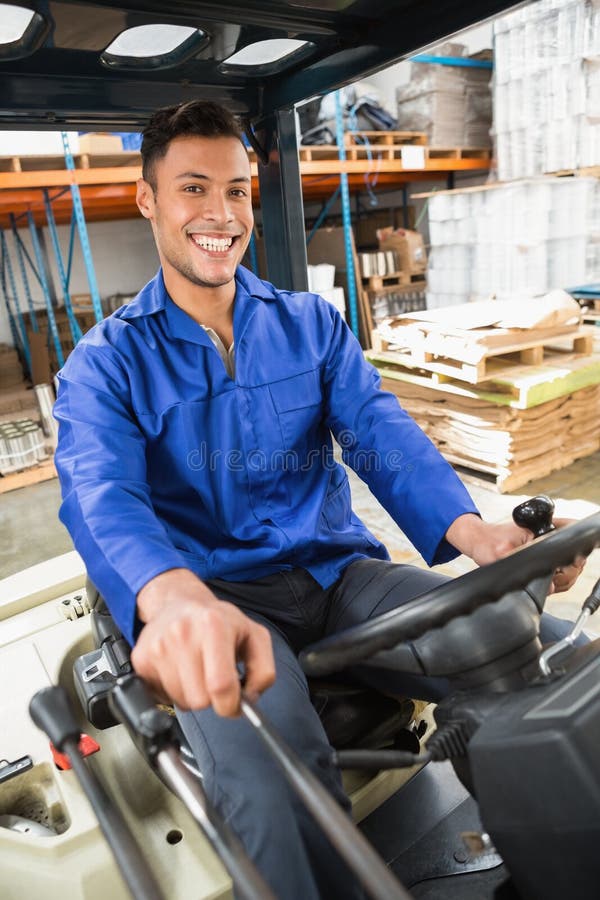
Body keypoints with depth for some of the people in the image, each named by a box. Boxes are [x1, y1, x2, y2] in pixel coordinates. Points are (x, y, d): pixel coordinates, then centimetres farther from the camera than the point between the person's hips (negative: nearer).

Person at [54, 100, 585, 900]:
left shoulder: (313, 323, 11)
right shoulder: (106, 362, 1)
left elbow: (380, 432, -4)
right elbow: (101, 494, -18)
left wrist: (471, 528, -24)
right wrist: (174, 597, -41)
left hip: (339, 570, 3)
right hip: (220, 597, -2)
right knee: (273, 776, -33)